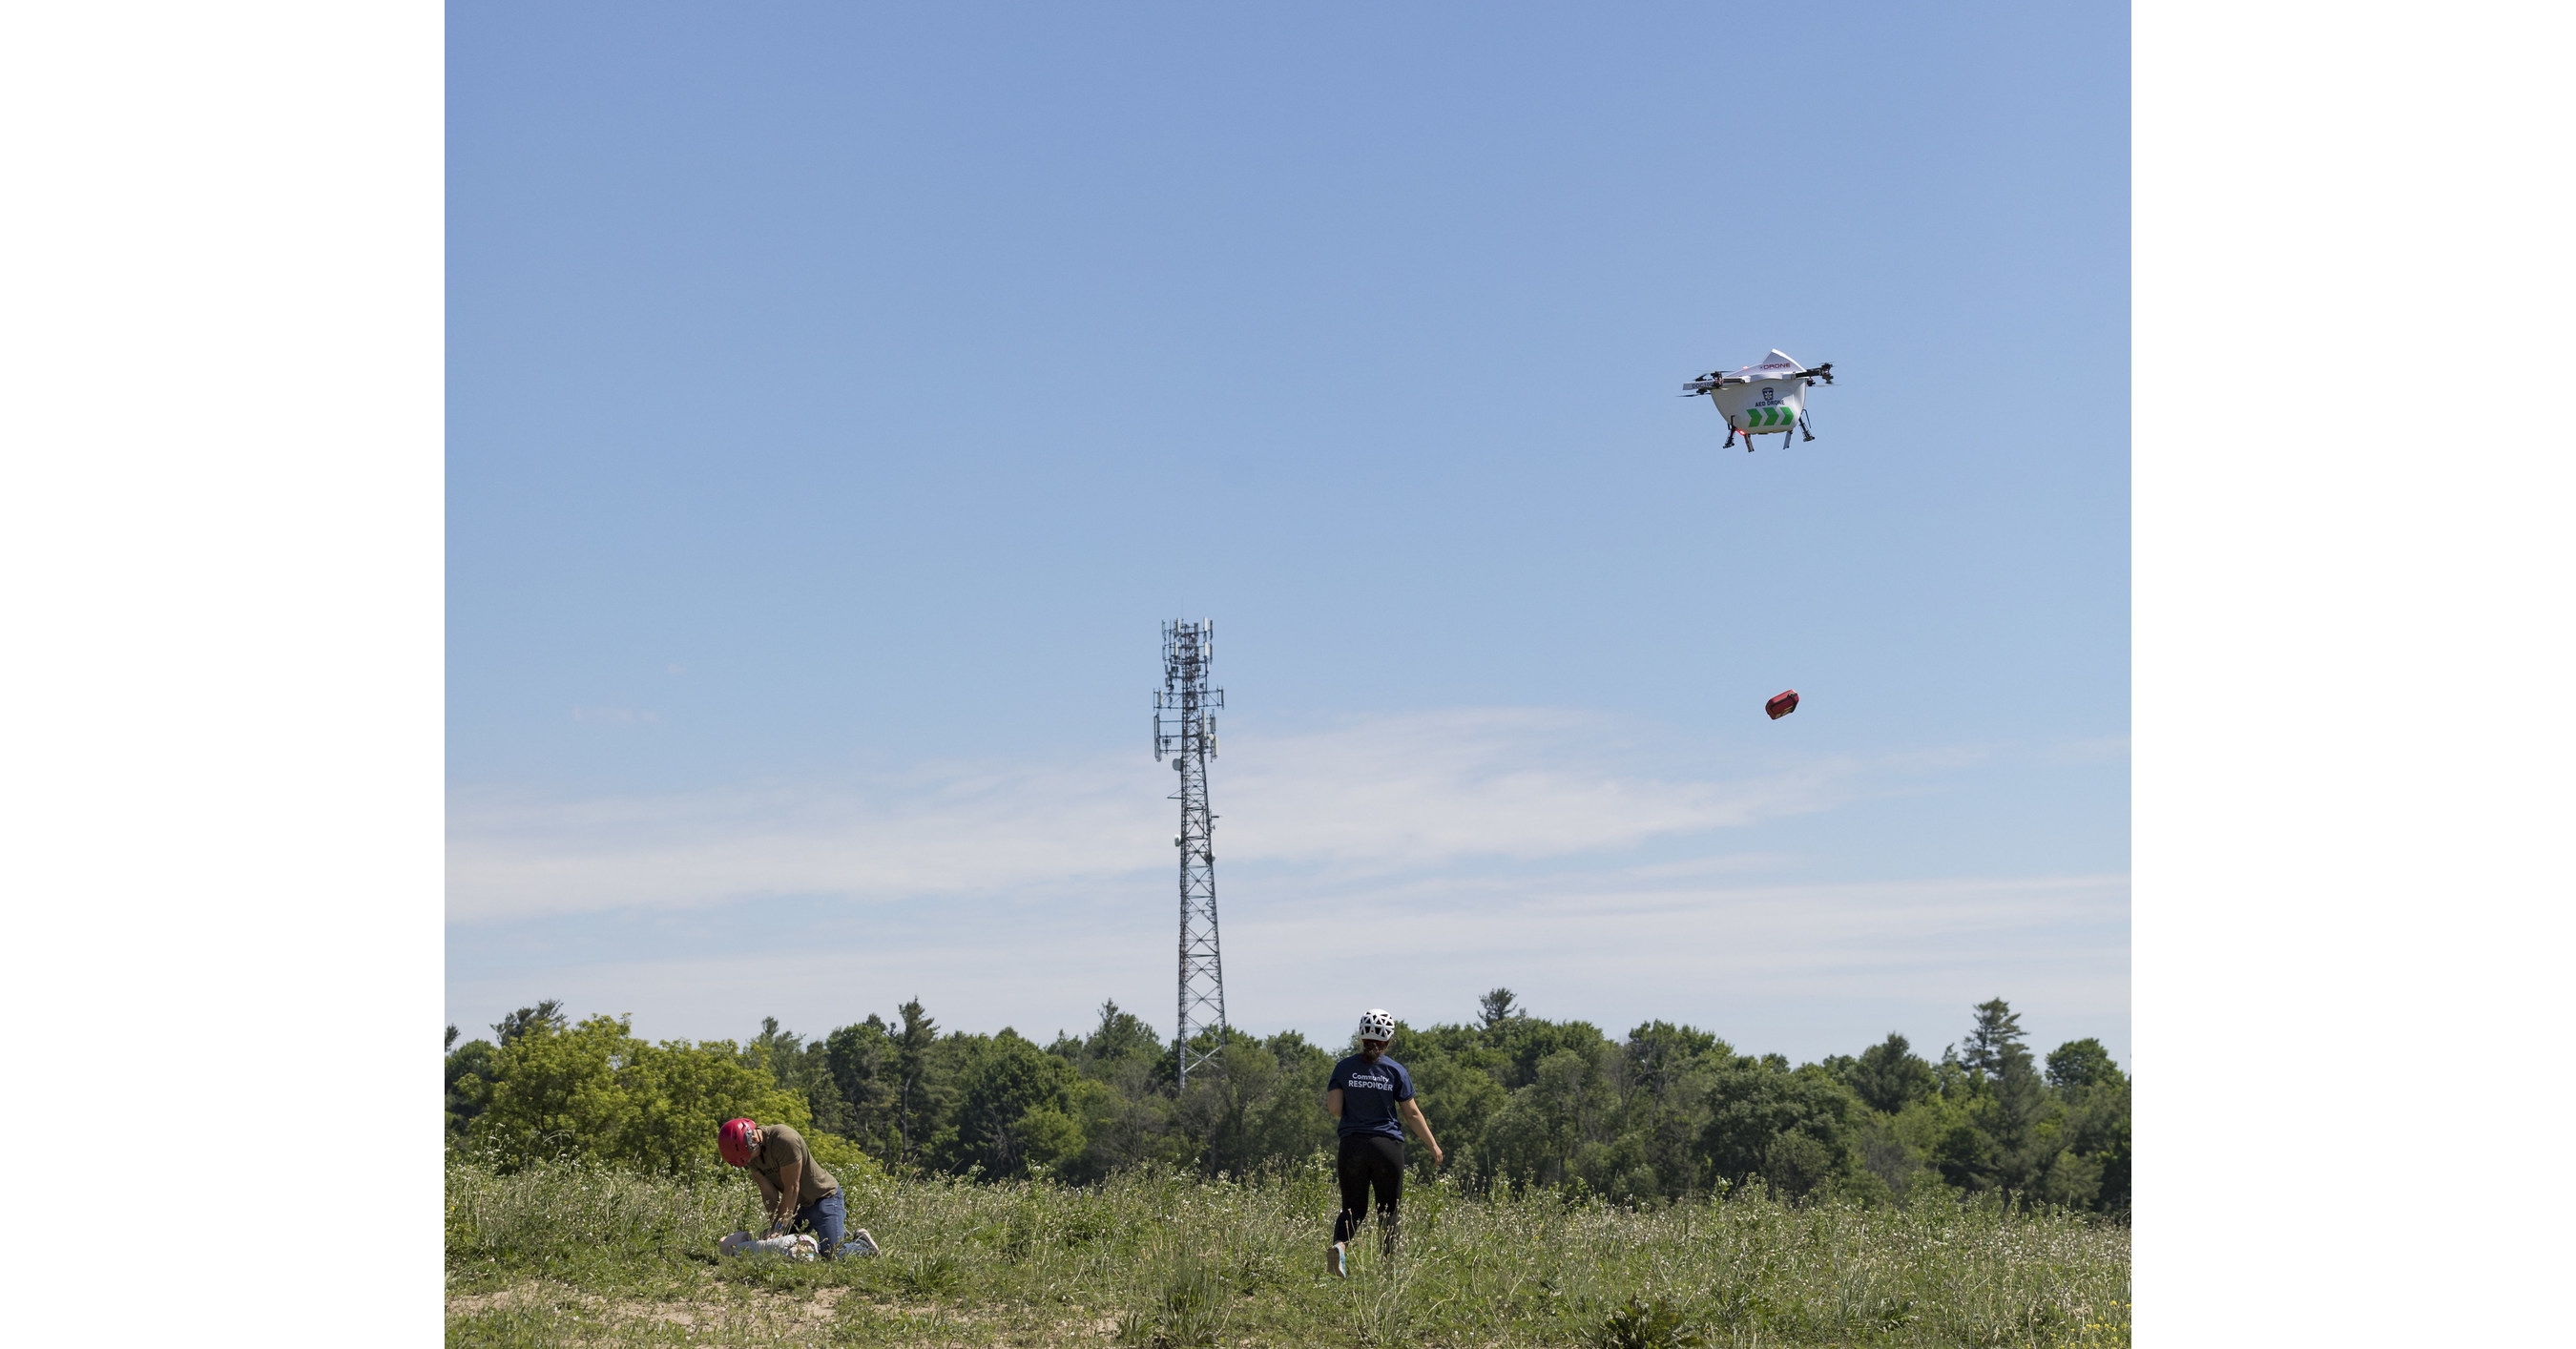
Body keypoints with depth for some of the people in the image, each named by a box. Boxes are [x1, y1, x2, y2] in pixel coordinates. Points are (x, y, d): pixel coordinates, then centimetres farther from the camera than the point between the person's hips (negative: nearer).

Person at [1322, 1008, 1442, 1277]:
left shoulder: (1344, 1068, 1)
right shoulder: (1396, 1071, -2)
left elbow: (1333, 1108, -3)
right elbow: (1412, 1114, -1)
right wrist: (1434, 1146, 8)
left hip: (1352, 1145, 1)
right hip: (1388, 1145, -1)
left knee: (1353, 1207, 6)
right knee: (1388, 1209, 11)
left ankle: (1340, 1245, -22)